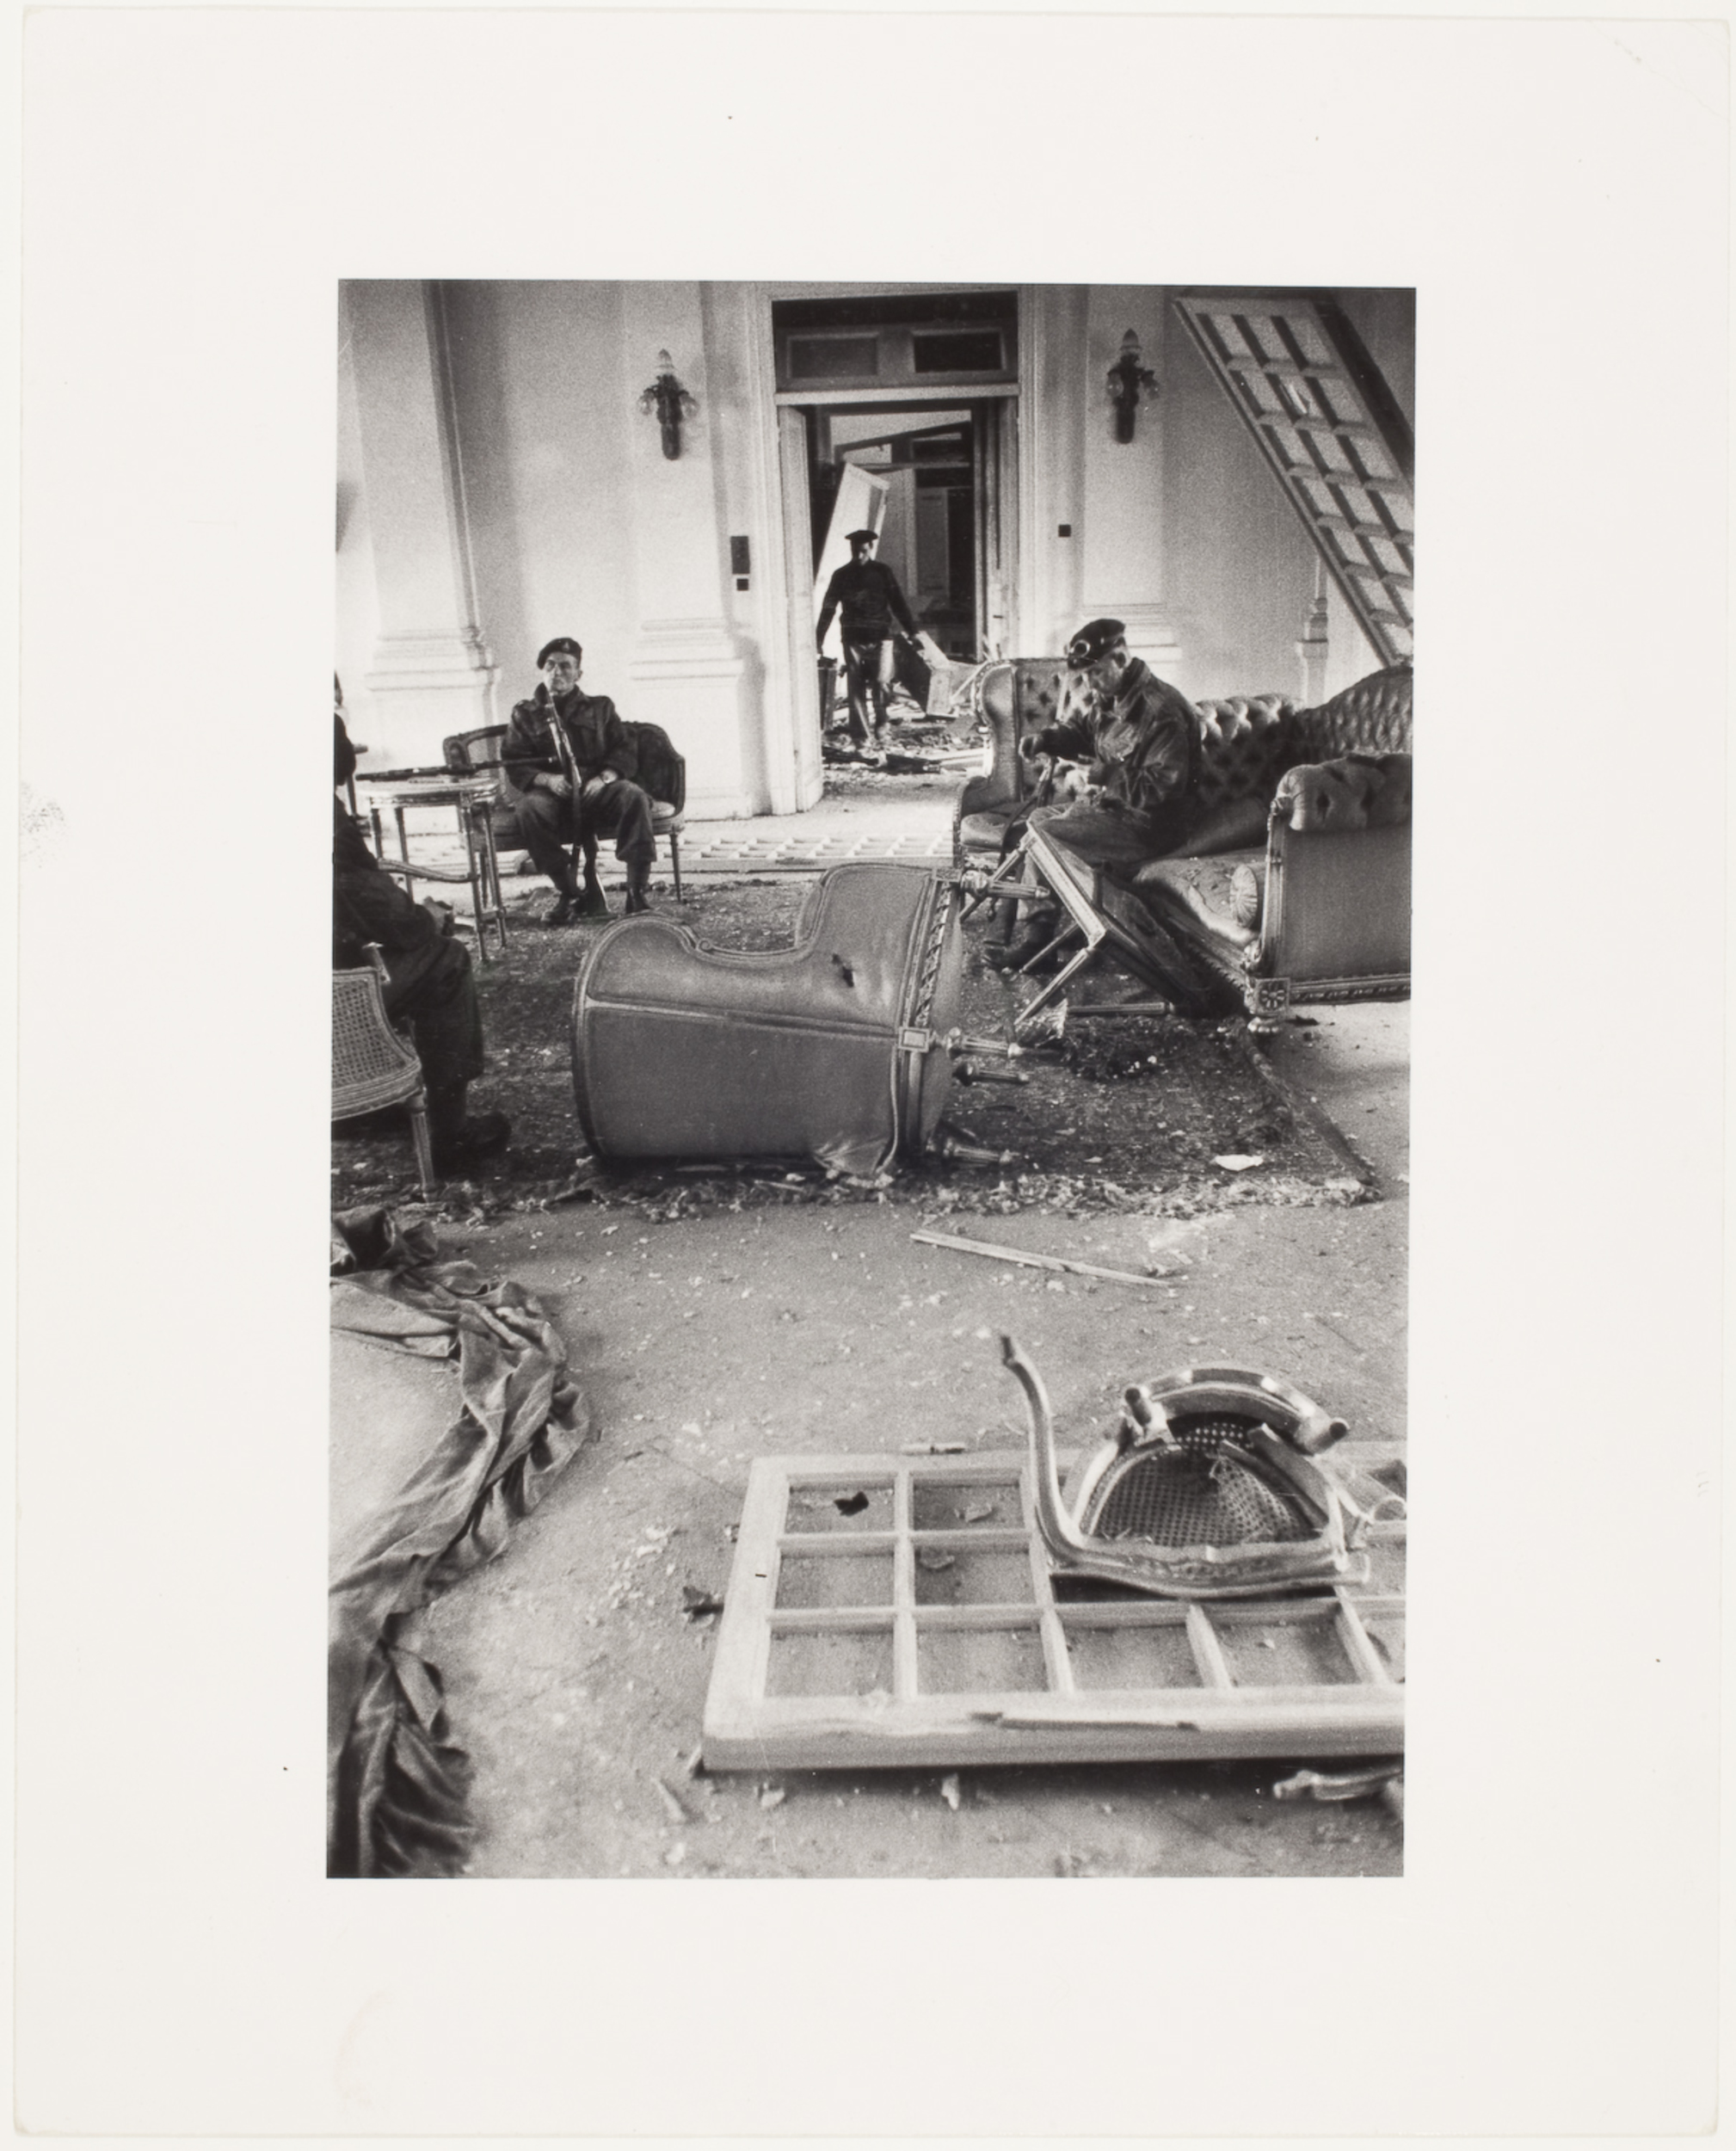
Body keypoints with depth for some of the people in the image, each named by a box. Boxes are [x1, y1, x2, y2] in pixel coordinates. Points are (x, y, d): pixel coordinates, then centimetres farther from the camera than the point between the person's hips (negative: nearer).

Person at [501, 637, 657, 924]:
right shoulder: (524, 714, 17)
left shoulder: (600, 707, 20)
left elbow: (625, 753, 9)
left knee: (633, 796, -32)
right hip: (550, 793, 0)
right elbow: (513, 765, 6)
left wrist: (604, 777, -13)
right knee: (529, 809, -35)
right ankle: (570, 894, -26)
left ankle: (639, 893, -33)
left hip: (596, 790, 0)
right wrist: (547, 779, -15)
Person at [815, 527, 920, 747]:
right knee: (856, 688, -1)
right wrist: (819, 638, 0)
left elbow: (898, 603, 8)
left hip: (880, 638, -1)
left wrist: (911, 631, 3)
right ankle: (861, 737, 3)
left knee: (881, 683, -12)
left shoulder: (882, 572, 6)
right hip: (853, 639, 1)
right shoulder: (842, 575, 7)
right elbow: (828, 607, 7)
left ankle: (880, 729, 8)